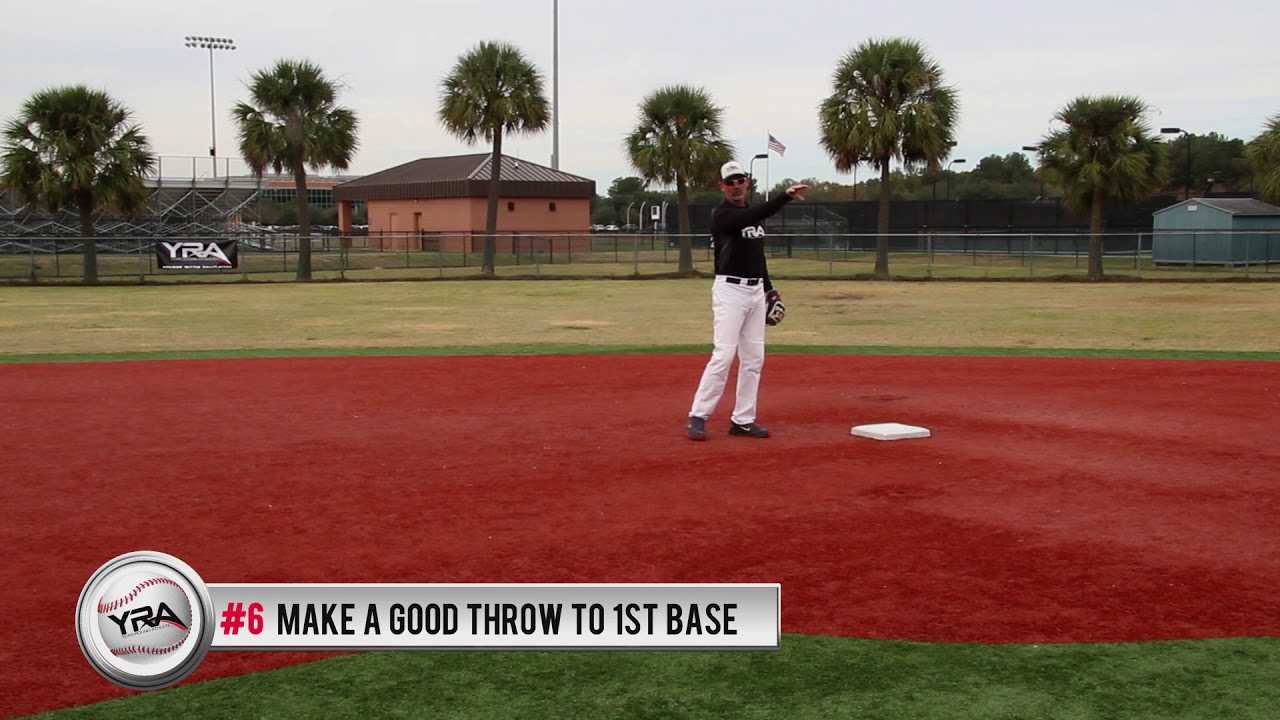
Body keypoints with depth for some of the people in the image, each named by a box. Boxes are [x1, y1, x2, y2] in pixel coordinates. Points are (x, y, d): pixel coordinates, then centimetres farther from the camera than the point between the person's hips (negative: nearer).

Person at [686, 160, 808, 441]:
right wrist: (785, 196, -40)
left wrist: (769, 289, 18)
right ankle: (697, 417, -8)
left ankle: (742, 420, 12)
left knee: (754, 358, 6)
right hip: (730, 290, -8)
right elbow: (750, 217, -31)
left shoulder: (753, 213, 15)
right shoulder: (721, 214, -11)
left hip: (756, 291, 8)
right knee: (723, 355, -14)